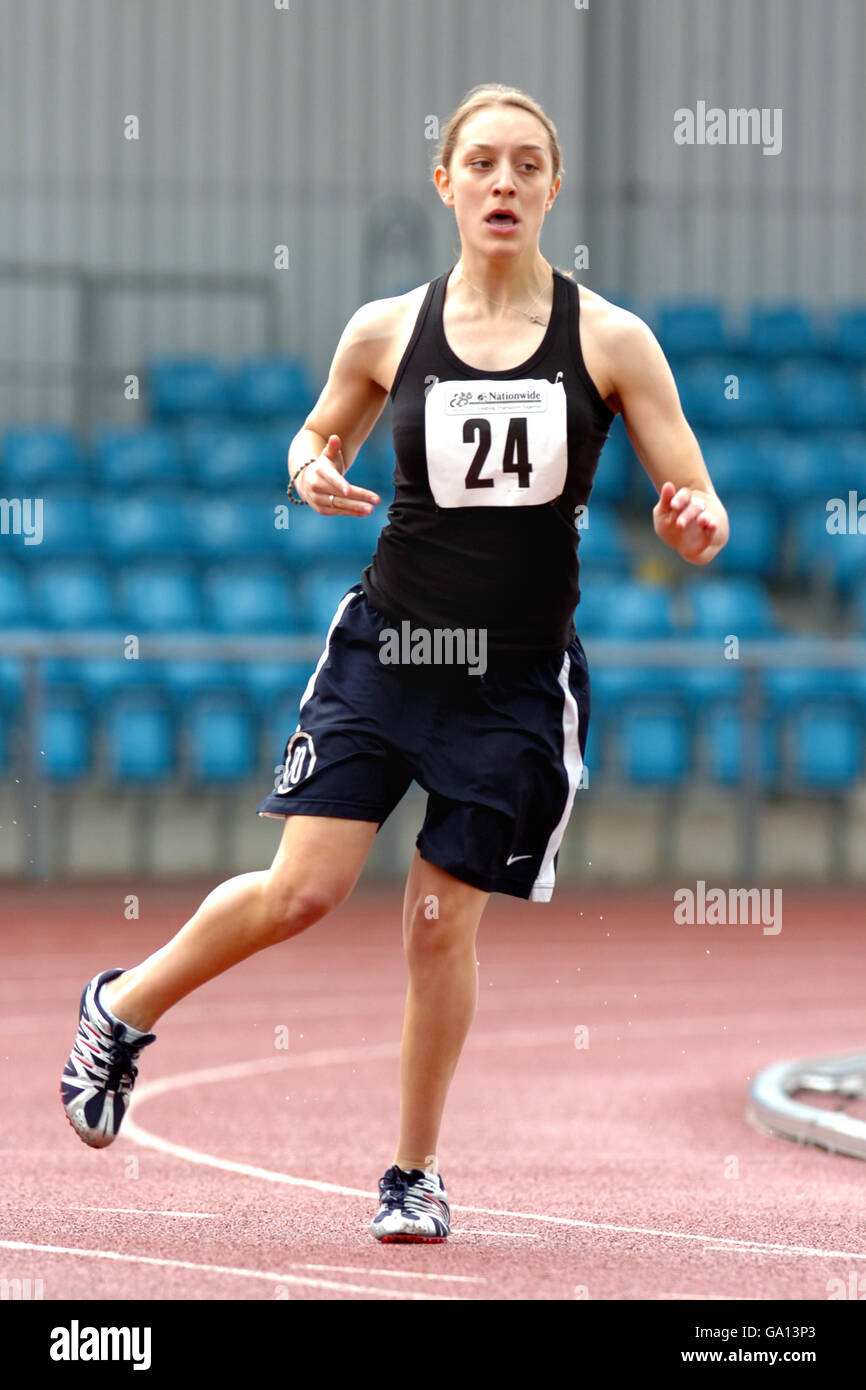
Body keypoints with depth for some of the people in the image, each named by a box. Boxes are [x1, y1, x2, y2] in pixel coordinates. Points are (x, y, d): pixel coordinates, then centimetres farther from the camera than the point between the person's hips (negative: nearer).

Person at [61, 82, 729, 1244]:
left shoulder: (609, 340, -5)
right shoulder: (388, 332, 0)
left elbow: (696, 508, -2)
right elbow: (319, 438, 18)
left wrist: (695, 526, -25)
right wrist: (312, 471, -5)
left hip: (517, 680, 0)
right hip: (386, 647, 0)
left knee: (442, 921, 2)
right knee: (302, 891, -9)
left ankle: (415, 1171, 19)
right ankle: (122, 1009, 17)